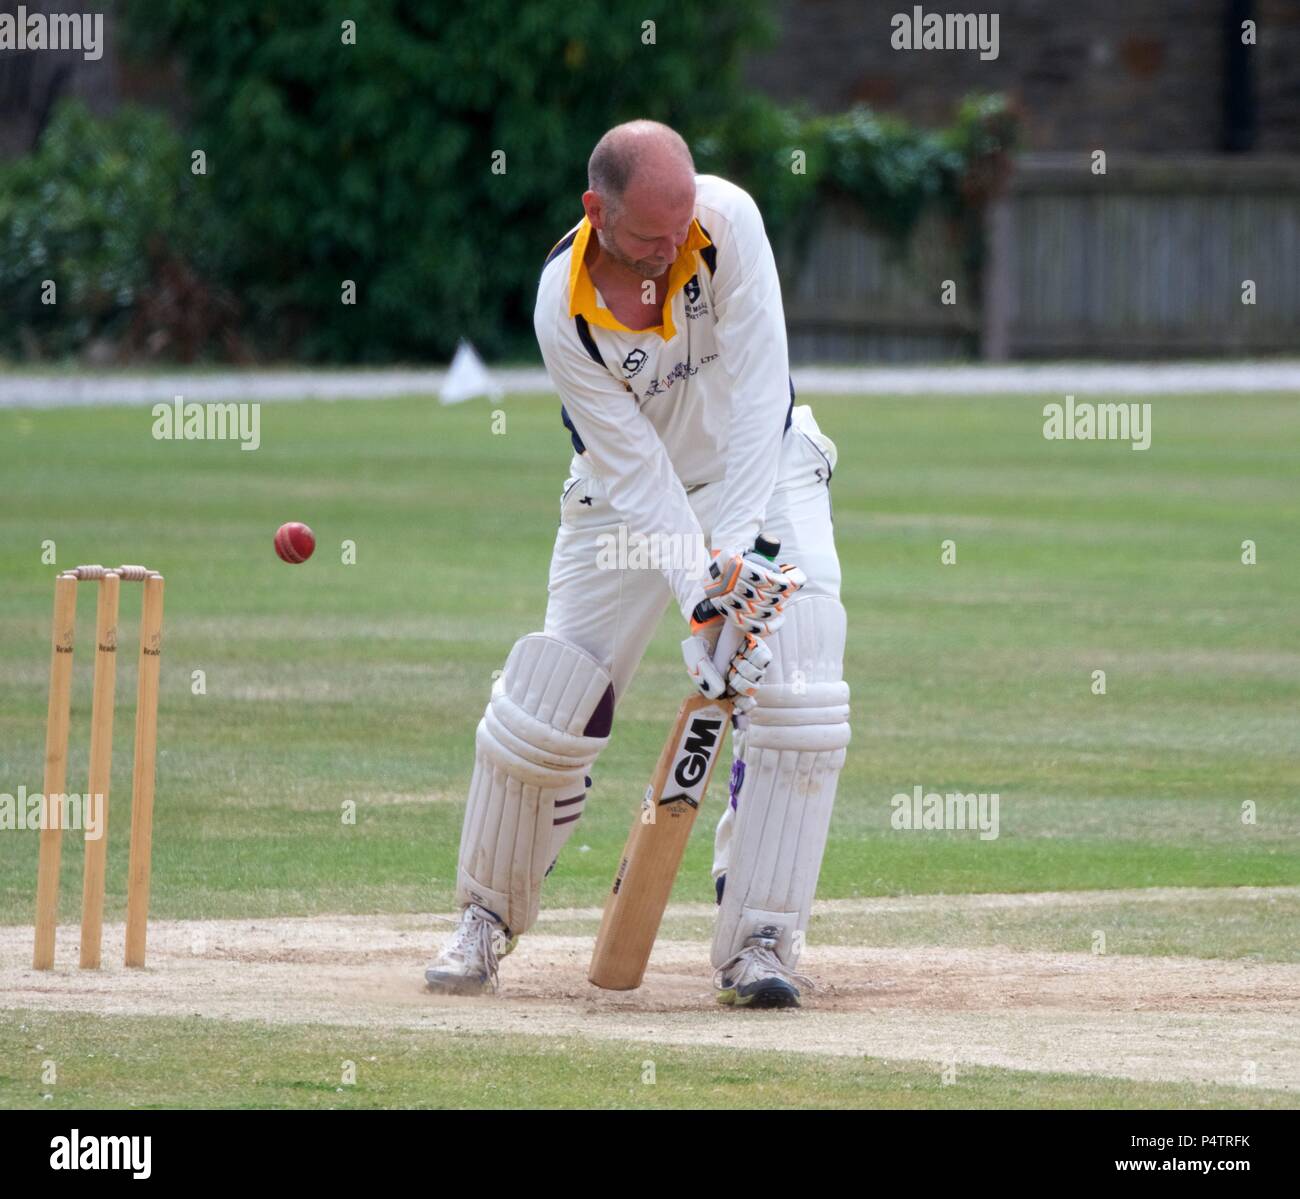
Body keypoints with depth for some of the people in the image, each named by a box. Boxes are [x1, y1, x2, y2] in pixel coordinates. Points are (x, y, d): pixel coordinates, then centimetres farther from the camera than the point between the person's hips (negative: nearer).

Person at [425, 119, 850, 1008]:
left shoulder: (727, 219, -25)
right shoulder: (566, 309, -26)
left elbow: (757, 389, -26)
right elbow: (634, 469, -24)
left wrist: (735, 546, -33)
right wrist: (700, 597, -33)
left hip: (761, 466, 1)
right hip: (629, 498, 0)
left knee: (798, 694, -18)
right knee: (548, 706, -7)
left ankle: (758, 944, -13)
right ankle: (490, 917, 18)